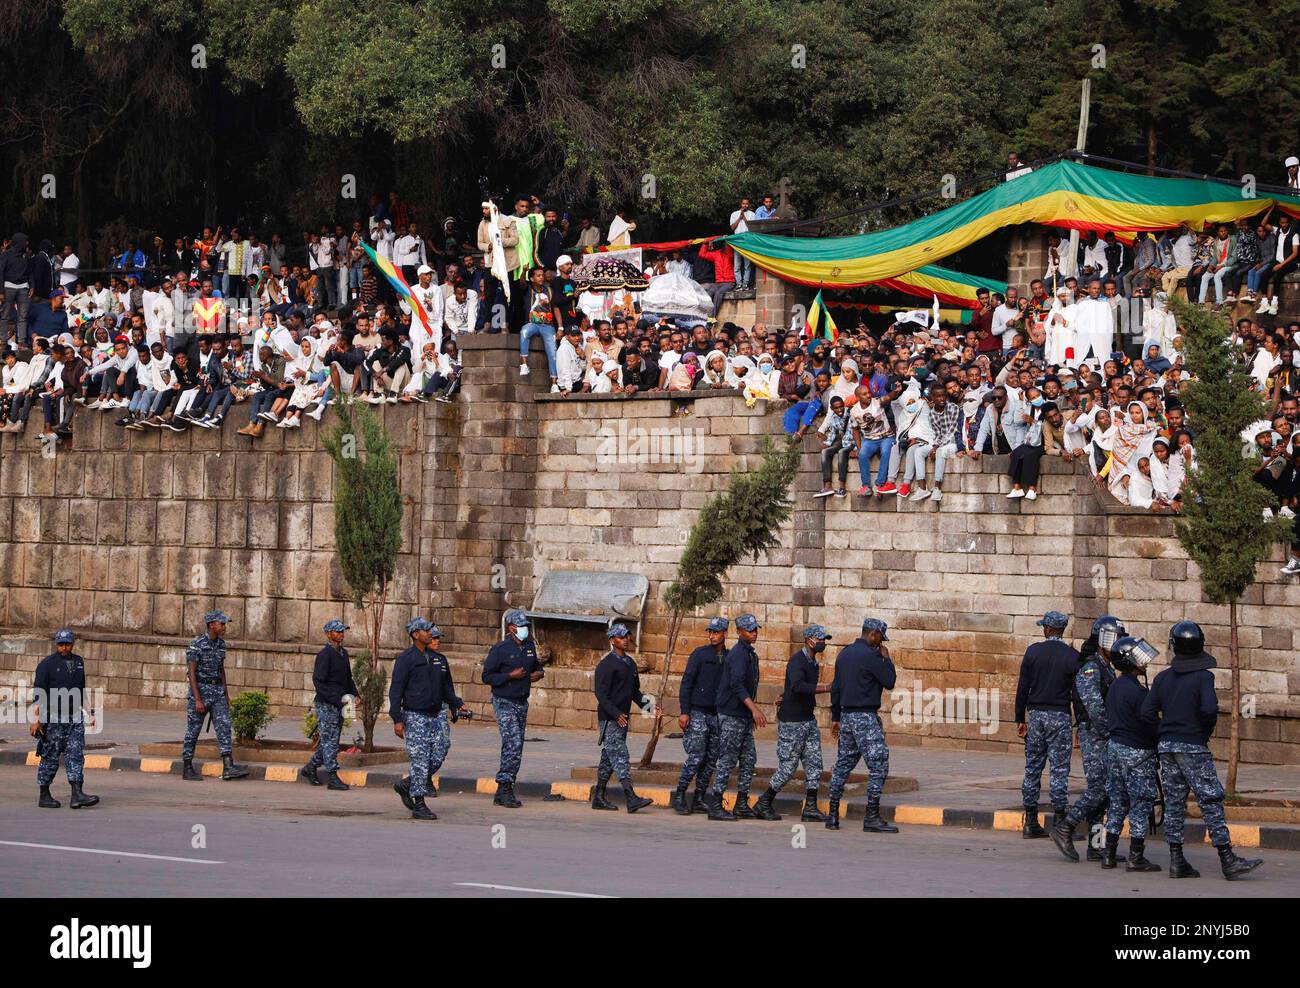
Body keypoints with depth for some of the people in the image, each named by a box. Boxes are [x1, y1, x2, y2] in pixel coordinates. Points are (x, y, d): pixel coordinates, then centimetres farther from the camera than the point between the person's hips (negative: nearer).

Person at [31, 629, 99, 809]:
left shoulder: (79, 662, 12)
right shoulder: (47, 664, -6)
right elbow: (38, 693, -10)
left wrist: (88, 712, 17)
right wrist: (36, 719, -16)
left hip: (75, 716, 5)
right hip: (53, 717, -5)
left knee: (76, 754, -5)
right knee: (50, 757, 0)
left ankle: (77, 795, -11)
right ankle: (44, 796, 9)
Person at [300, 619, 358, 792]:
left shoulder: (343, 653, 14)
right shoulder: (325, 654, -13)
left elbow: (348, 677, 24)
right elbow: (318, 682, -17)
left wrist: (354, 695, 8)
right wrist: (337, 699, -19)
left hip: (339, 705, 9)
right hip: (326, 705, -9)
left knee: (331, 741, 12)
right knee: (330, 741, -6)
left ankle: (310, 768, 24)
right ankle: (333, 778, -4)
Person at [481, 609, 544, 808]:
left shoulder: (529, 647, 10)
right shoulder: (500, 649, -10)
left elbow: (535, 665, 27)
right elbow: (487, 676, -11)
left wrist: (539, 673, 4)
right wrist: (511, 676, -20)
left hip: (522, 702, 8)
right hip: (504, 703, -8)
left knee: (516, 748, 9)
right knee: (513, 743, -19)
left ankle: (504, 792, 15)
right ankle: (504, 788, -16)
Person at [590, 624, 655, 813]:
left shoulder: (630, 663, 16)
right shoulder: (606, 664, -10)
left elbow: (634, 690, 23)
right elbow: (601, 694, -15)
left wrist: (644, 701, 5)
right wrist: (616, 714, -23)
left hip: (622, 717, 8)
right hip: (609, 719, -8)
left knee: (609, 758, 12)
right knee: (620, 756, -14)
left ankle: (598, 797, 18)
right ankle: (631, 798, -21)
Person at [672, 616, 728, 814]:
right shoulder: (700, 654, -3)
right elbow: (686, 683, -5)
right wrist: (684, 711, -13)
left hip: (718, 715, 5)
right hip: (698, 713, -5)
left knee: (711, 759, 4)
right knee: (696, 756, -12)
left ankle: (699, 799, 10)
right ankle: (679, 795, -3)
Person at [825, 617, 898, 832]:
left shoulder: (844, 654, 14)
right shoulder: (870, 655, -13)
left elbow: (835, 688, 17)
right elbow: (889, 682, -8)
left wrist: (835, 718, 22)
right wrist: (886, 658, 5)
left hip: (846, 716, 9)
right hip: (865, 718, -9)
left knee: (842, 765, 12)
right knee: (879, 766, -6)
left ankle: (833, 815, 11)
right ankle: (872, 817, -10)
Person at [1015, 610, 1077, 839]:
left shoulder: (1032, 651, 2)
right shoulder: (1072, 656, -4)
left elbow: (1022, 687, 3)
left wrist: (1020, 719, 9)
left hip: (1035, 714, 3)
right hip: (1059, 717, -3)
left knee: (1032, 768, 7)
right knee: (1059, 769, -2)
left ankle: (1030, 823, 7)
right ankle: (1060, 822, -5)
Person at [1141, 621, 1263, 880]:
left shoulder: (1162, 678, 7)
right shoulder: (1203, 676, -9)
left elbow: (1147, 712, 2)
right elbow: (1209, 708, -23)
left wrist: (1164, 733, 14)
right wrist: (1206, 730, -4)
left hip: (1166, 745, 5)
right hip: (1193, 748, -5)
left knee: (1174, 803, 9)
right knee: (1211, 802, -4)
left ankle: (1176, 861, 8)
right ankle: (1227, 860, -7)